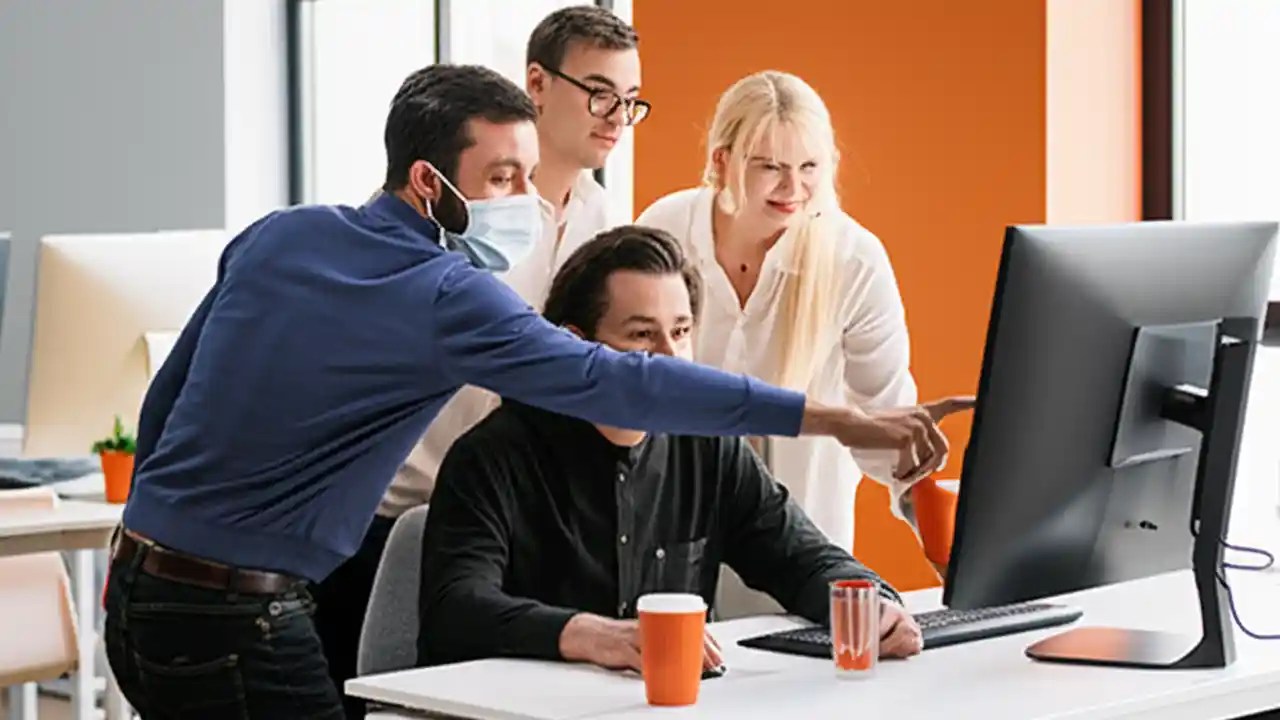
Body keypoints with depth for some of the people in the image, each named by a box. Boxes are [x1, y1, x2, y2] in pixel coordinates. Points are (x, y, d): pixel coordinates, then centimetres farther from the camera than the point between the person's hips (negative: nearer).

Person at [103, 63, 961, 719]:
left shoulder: (275, 236, 7)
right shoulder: (444, 297, -15)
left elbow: (163, 400, 13)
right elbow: (614, 383, -23)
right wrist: (834, 418, -25)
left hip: (140, 588, 8)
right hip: (235, 617, -8)